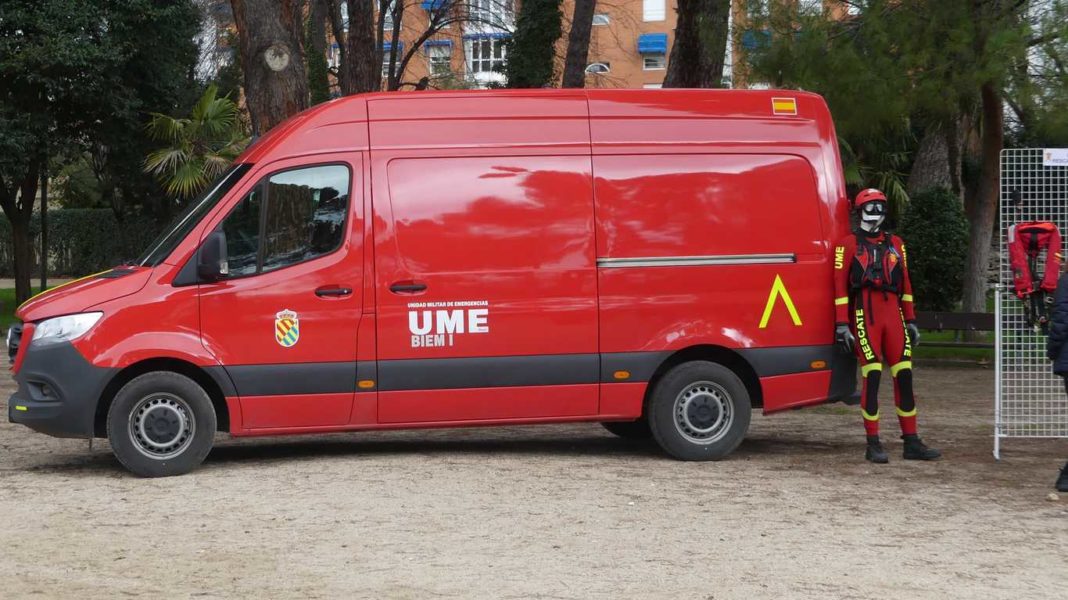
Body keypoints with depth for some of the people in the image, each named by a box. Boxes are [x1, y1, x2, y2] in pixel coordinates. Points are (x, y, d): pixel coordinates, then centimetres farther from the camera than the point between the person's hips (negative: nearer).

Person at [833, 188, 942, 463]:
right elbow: (840, 285, -2)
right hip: (865, 314, -5)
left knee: (904, 376, 3)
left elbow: (905, 284, 19)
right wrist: (842, 325, -9)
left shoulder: (895, 243, 17)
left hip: (893, 312, 5)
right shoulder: (849, 245, 2)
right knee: (872, 377, -7)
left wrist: (910, 321, 14)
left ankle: (911, 442, 8)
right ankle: (873, 444, -2)